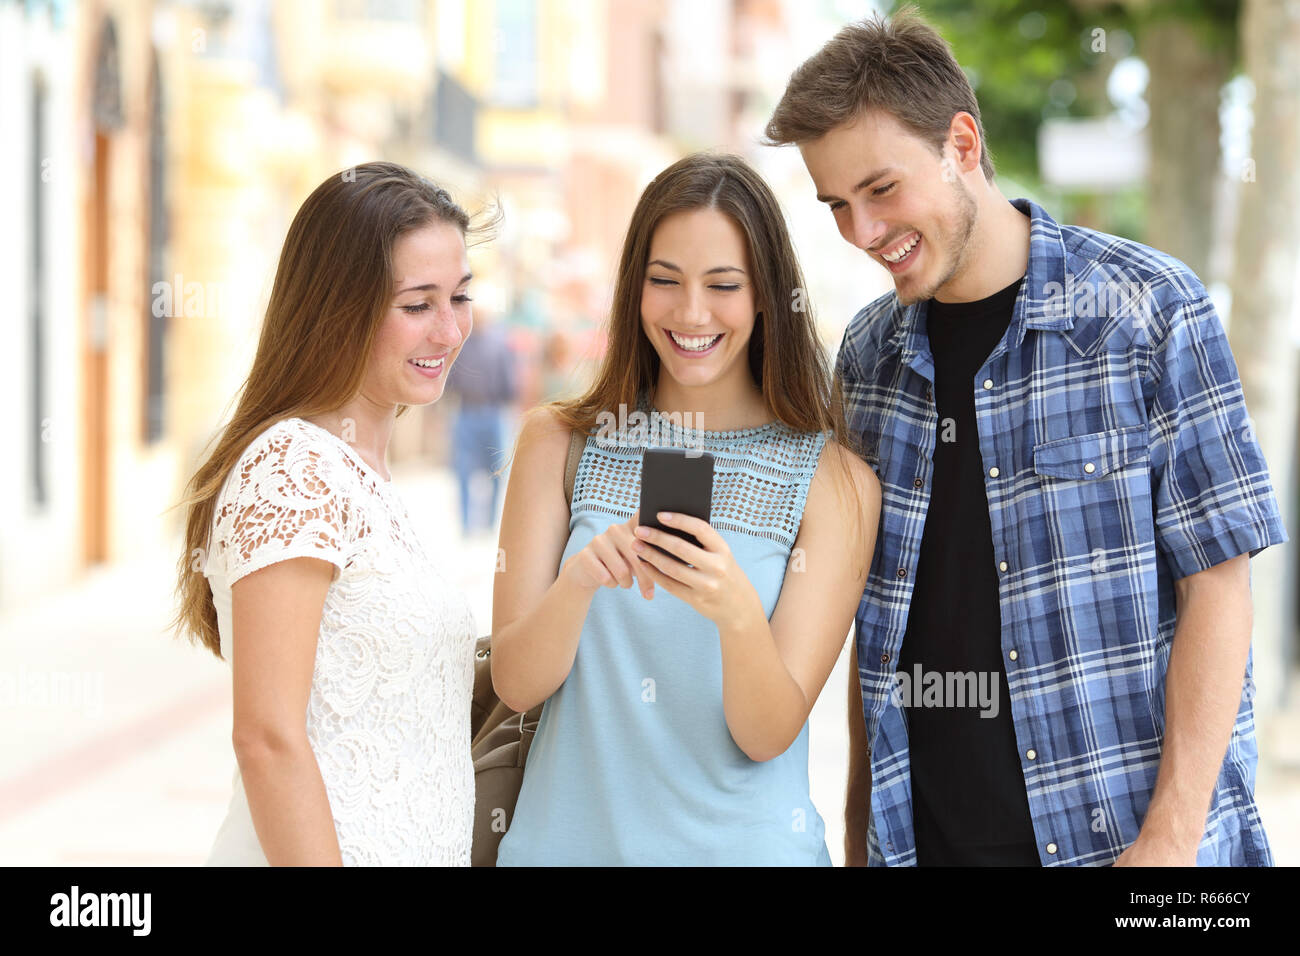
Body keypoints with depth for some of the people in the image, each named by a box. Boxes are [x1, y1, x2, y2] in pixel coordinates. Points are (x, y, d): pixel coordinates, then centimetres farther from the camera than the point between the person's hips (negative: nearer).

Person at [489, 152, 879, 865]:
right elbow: (514, 684, -6)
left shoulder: (835, 479, -5)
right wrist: (579, 581, -25)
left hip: (740, 842, -1)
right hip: (564, 836, 1)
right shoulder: (558, 443, 0)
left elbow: (769, 735, -11)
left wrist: (737, 612, -30)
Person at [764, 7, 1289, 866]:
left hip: (1126, 832, -4)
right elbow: (878, 618, 13)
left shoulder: (1150, 309, -7)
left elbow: (1217, 580, -9)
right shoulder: (869, 353, 7)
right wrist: (861, 827, 8)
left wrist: (1170, 837, -14)